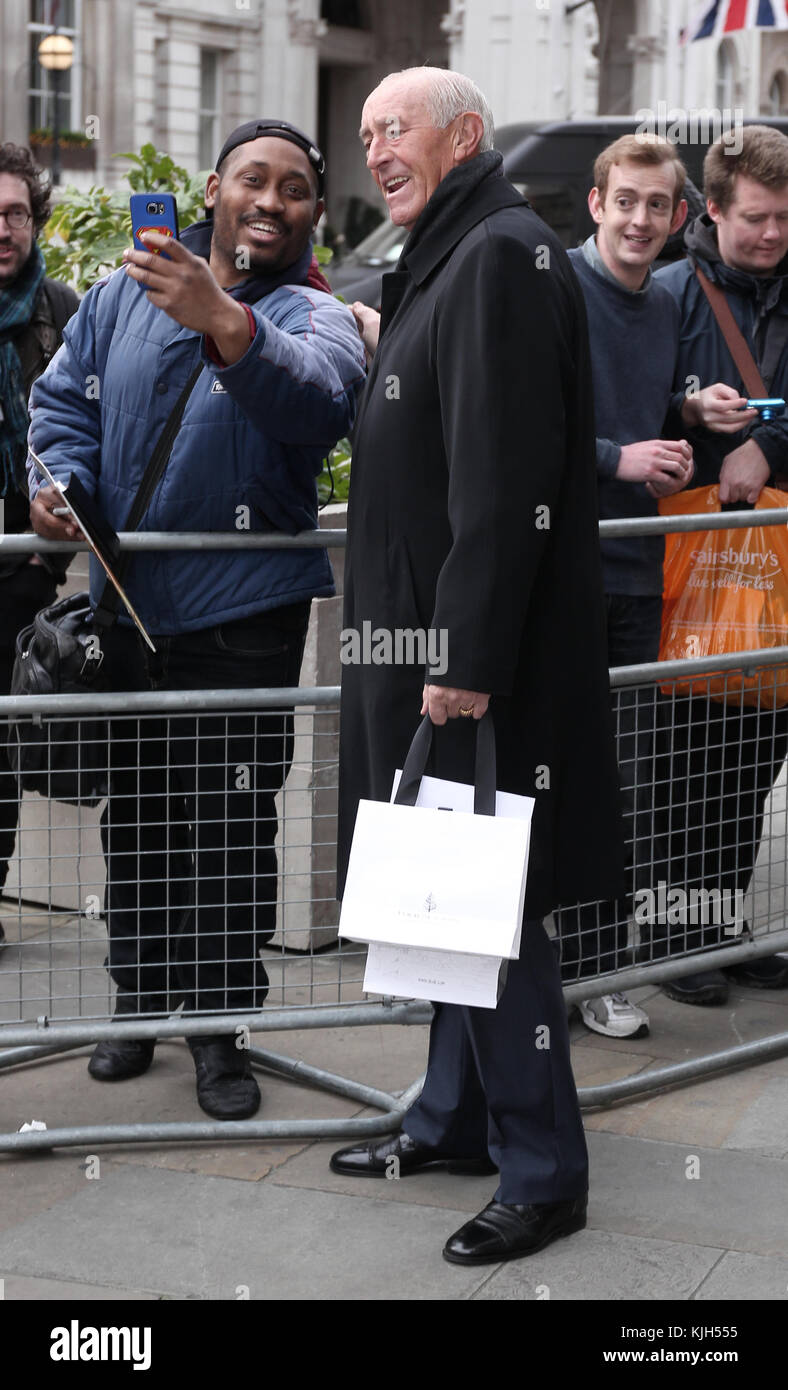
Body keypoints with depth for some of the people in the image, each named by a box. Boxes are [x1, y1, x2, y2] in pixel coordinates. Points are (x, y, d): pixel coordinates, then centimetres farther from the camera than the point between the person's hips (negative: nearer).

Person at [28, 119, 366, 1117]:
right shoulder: (123, 296, 5)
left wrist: (222, 322, -48)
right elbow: (65, 400, 13)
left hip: (245, 616, -4)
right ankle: (140, 999, 33)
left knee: (231, 827, 2)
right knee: (134, 815, 16)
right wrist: (59, 476, -9)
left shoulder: (314, 316, -8)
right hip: (128, 604, 4)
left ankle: (222, 1025, 17)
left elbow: (317, 401, -31)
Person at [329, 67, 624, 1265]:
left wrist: (466, 657, -25)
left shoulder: (501, 256, -15)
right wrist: (386, 353, 19)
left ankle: (543, 1173, 8)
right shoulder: (445, 260, 16)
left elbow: (507, 480, -24)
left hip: (484, 659, -10)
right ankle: (457, 1118, 31)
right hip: (437, 642, 10)